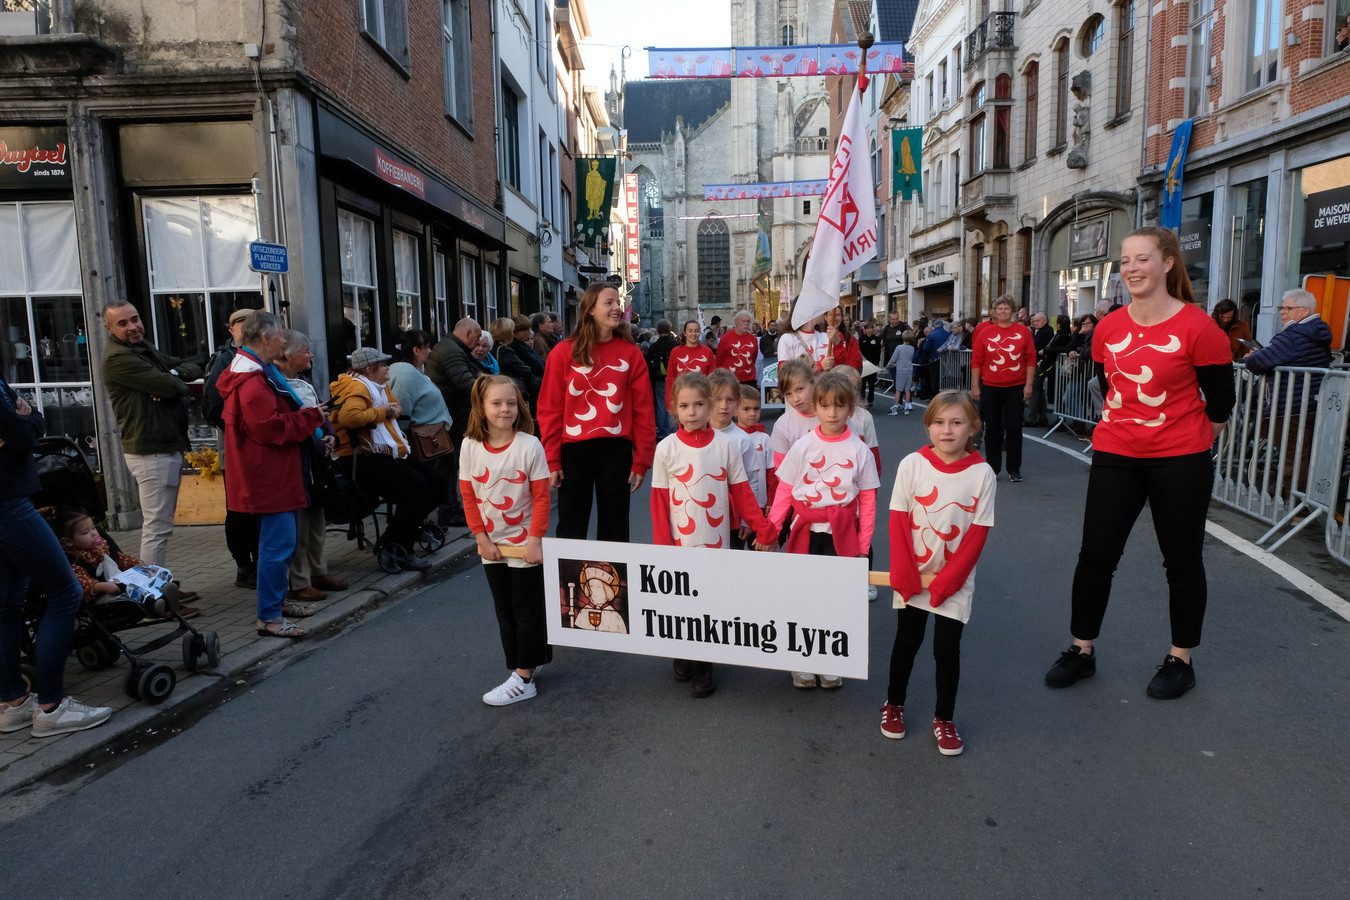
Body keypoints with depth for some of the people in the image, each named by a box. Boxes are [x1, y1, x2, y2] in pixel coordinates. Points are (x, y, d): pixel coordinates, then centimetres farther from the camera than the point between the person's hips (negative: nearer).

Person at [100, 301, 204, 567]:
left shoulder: (144, 347, 17)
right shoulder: (117, 357, -13)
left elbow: (194, 367, 11)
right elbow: (171, 387, -21)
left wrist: (174, 374, -9)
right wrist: (179, 382, 2)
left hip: (166, 448, 10)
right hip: (152, 452, -10)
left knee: (159, 524, 16)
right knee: (157, 526, -9)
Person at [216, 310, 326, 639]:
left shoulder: (257, 372, 17)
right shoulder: (252, 380, -19)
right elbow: (272, 428, -24)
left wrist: (307, 417, 10)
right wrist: (311, 417, -12)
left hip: (272, 475, 12)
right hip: (269, 478, -12)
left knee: (278, 541, 20)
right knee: (278, 544, -8)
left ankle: (276, 601, 31)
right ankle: (269, 616, 0)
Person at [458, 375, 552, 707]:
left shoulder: (529, 445, -14)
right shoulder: (470, 447, -4)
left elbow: (541, 496, -11)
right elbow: (469, 496, 1)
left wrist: (535, 539, -14)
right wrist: (482, 537, -3)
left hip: (525, 543, -4)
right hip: (491, 545, 4)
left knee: (527, 609, 4)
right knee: (505, 611, 14)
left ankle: (523, 679, 11)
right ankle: (520, 664, 27)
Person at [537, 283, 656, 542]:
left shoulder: (631, 354, 2)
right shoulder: (563, 353, -1)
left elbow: (643, 411, 2)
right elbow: (550, 409, 0)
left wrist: (641, 461, -1)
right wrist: (552, 460, -4)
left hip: (616, 451, 1)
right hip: (573, 451, -1)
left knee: (614, 530, 11)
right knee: (571, 530, 9)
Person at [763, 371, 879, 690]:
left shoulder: (859, 450, -2)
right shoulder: (802, 447, -1)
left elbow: (868, 500, 1)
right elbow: (784, 492, 2)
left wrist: (863, 546, 0)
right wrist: (770, 528, -6)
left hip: (841, 536, 0)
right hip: (805, 533, 1)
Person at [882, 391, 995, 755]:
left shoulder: (982, 474, -9)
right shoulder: (912, 465, -9)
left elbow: (978, 534, -7)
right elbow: (898, 522, -7)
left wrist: (945, 581, -12)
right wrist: (905, 576, -11)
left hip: (954, 582, 0)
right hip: (912, 578, 0)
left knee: (947, 650, 4)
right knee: (906, 642, 12)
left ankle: (943, 718, 24)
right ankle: (893, 704, 33)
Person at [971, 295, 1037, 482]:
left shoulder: (1023, 331, 2)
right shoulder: (985, 332, 1)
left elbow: (1031, 359, 3)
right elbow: (976, 360, 2)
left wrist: (1029, 384, -3)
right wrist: (975, 386, -1)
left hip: (1016, 388, 0)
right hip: (990, 388, 0)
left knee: (1014, 428, 3)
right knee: (992, 428, 7)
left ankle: (1014, 469, 13)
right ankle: (992, 468, 17)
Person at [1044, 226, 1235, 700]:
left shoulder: (1198, 328, -12)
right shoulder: (1108, 329, 1)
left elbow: (1220, 400, -2)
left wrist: (1188, 443, 9)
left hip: (1180, 462, -3)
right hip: (1116, 456, 4)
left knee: (1182, 562, 11)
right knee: (1095, 555, 5)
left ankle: (1180, 659, 28)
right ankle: (1082, 650, 22)